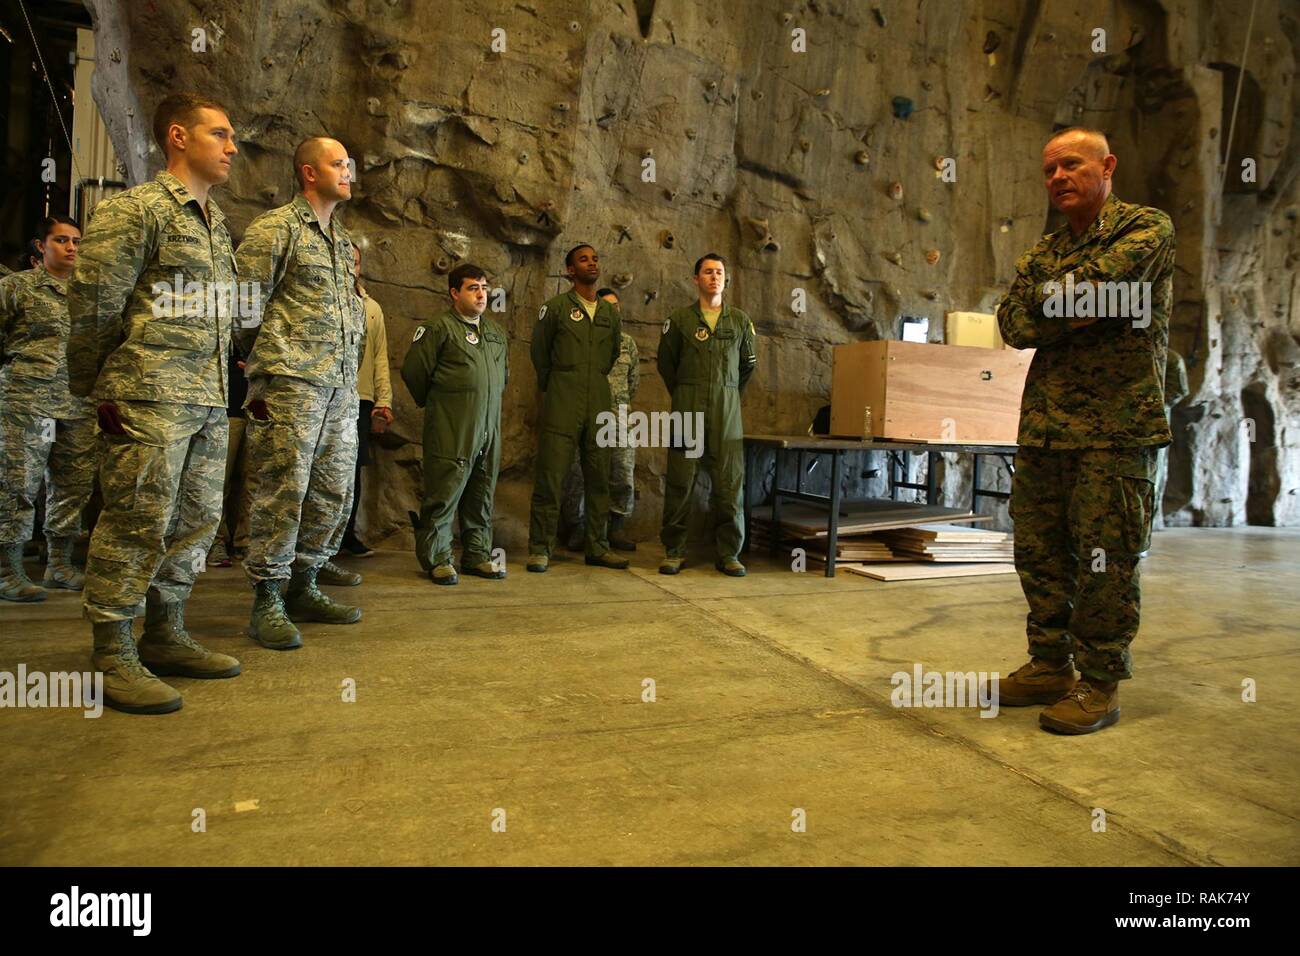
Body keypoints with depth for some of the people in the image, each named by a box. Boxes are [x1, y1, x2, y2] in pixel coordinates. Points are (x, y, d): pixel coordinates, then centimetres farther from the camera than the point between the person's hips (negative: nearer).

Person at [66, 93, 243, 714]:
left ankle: (165, 637, 23)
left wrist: (220, 384, 17)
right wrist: (97, 388, -2)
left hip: (209, 403, 8)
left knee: (196, 522, 10)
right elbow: (91, 308, -6)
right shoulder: (135, 210, -4)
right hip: (150, 400, -8)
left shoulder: (216, 224, 21)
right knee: (137, 524, -6)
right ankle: (113, 656, 5)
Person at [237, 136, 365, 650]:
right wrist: (270, 359, 0)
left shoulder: (343, 240, 22)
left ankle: (304, 586, 21)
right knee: (283, 491, -7)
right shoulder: (275, 227, -1)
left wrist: (350, 361, 16)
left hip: (341, 384, 8)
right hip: (291, 381, -7)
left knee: (333, 491, 8)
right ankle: (267, 601, 2)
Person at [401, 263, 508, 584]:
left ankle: (477, 555, 21)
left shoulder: (496, 330, 17)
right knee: (444, 493, -4)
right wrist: (434, 404, 8)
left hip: (489, 428, 6)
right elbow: (413, 370, -4)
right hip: (452, 430, -6)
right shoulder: (439, 327, -4)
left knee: (482, 494, 10)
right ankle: (437, 559, 7)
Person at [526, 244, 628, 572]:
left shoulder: (611, 314, 13)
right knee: (550, 475, -5)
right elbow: (539, 352, 10)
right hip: (562, 403, -4)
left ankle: (598, 547, 15)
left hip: (599, 403, 4)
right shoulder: (556, 307, 1)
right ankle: (540, 548, 3)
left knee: (598, 477, 7)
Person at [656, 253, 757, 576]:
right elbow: (666, 363, 14)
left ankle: (729, 554, 9)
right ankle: (674, 552, 10)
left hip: (727, 413, 1)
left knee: (729, 483, 0)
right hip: (688, 409, -1)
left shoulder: (740, 320, 10)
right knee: (680, 481, 0)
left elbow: (749, 362, 20)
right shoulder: (679, 320, 5)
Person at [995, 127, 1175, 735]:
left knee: (1106, 559, -3)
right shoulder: (1043, 252, 20)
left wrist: (1046, 299, 2)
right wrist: (1074, 310, -9)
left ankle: (1100, 684, 7)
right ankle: (1050, 666, 20)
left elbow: (1095, 291, -16)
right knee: (1039, 552, 8)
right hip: (1043, 426, 6)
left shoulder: (1147, 229, 2)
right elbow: (1012, 325, 5)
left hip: (1116, 425, -6)